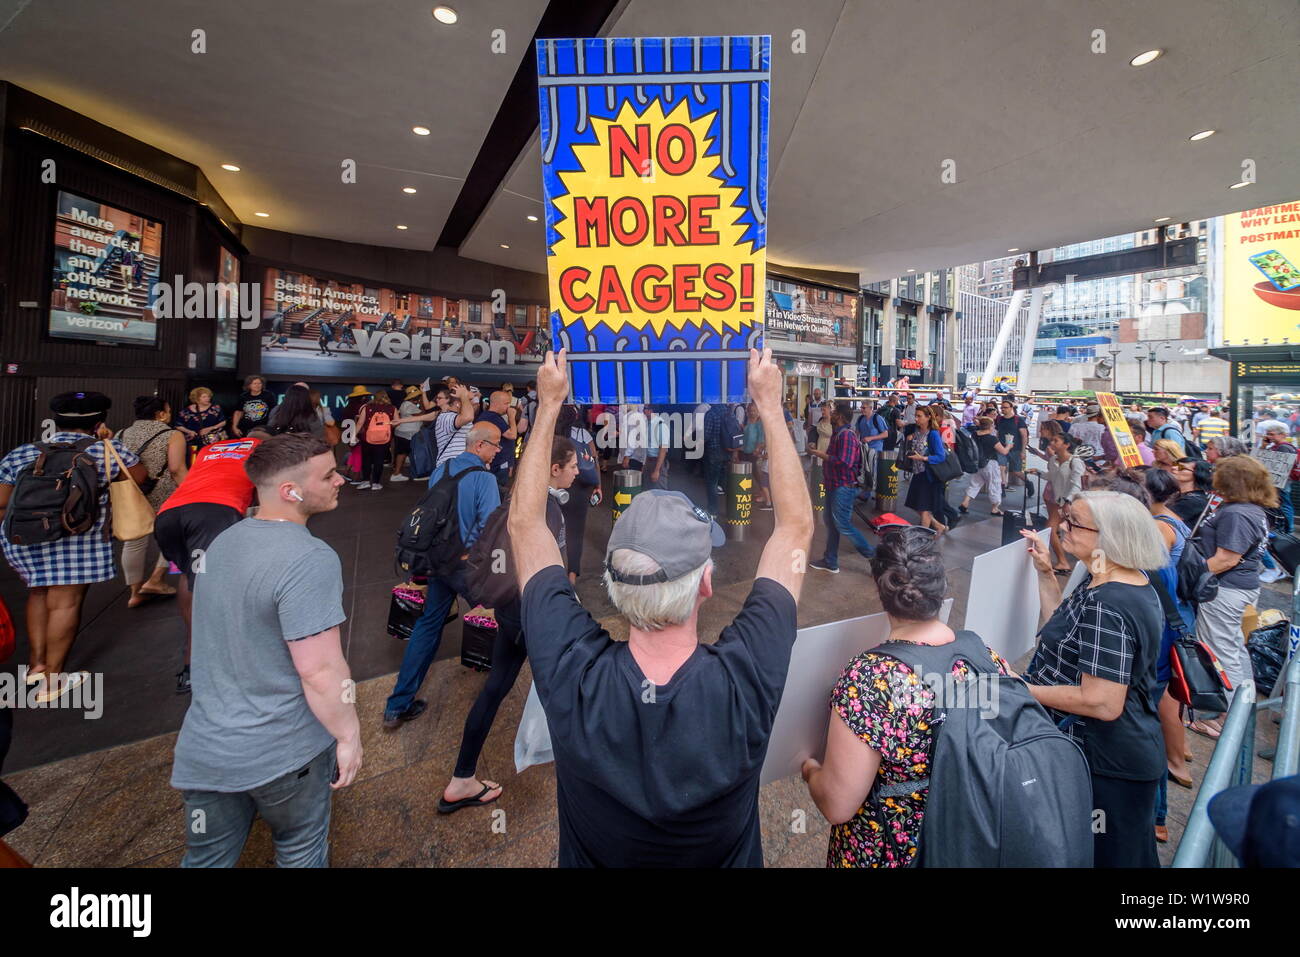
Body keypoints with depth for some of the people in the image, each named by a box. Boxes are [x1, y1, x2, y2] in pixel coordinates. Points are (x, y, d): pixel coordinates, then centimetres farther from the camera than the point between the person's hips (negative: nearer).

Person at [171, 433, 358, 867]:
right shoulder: (309, 560, -26)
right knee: (300, 852, 20)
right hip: (281, 753, -6)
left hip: (204, 747, 7)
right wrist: (348, 735, -11)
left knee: (206, 858, 25)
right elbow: (321, 671, -26)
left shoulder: (223, 541, 2)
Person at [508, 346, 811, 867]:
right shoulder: (745, 680, -37)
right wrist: (770, 405, -19)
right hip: (725, 857, 0)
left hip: (592, 857, 1)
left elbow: (524, 522, -24)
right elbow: (796, 525, -25)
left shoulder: (571, 673, -37)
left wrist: (549, 406, -17)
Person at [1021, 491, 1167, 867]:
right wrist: (1046, 573, 5)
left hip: (1105, 765, -10)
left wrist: (1020, 690, -22)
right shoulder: (1130, 580, 3)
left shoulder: (1106, 605, -28)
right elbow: (1063, 633, 9)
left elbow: (1103, 703, -28)